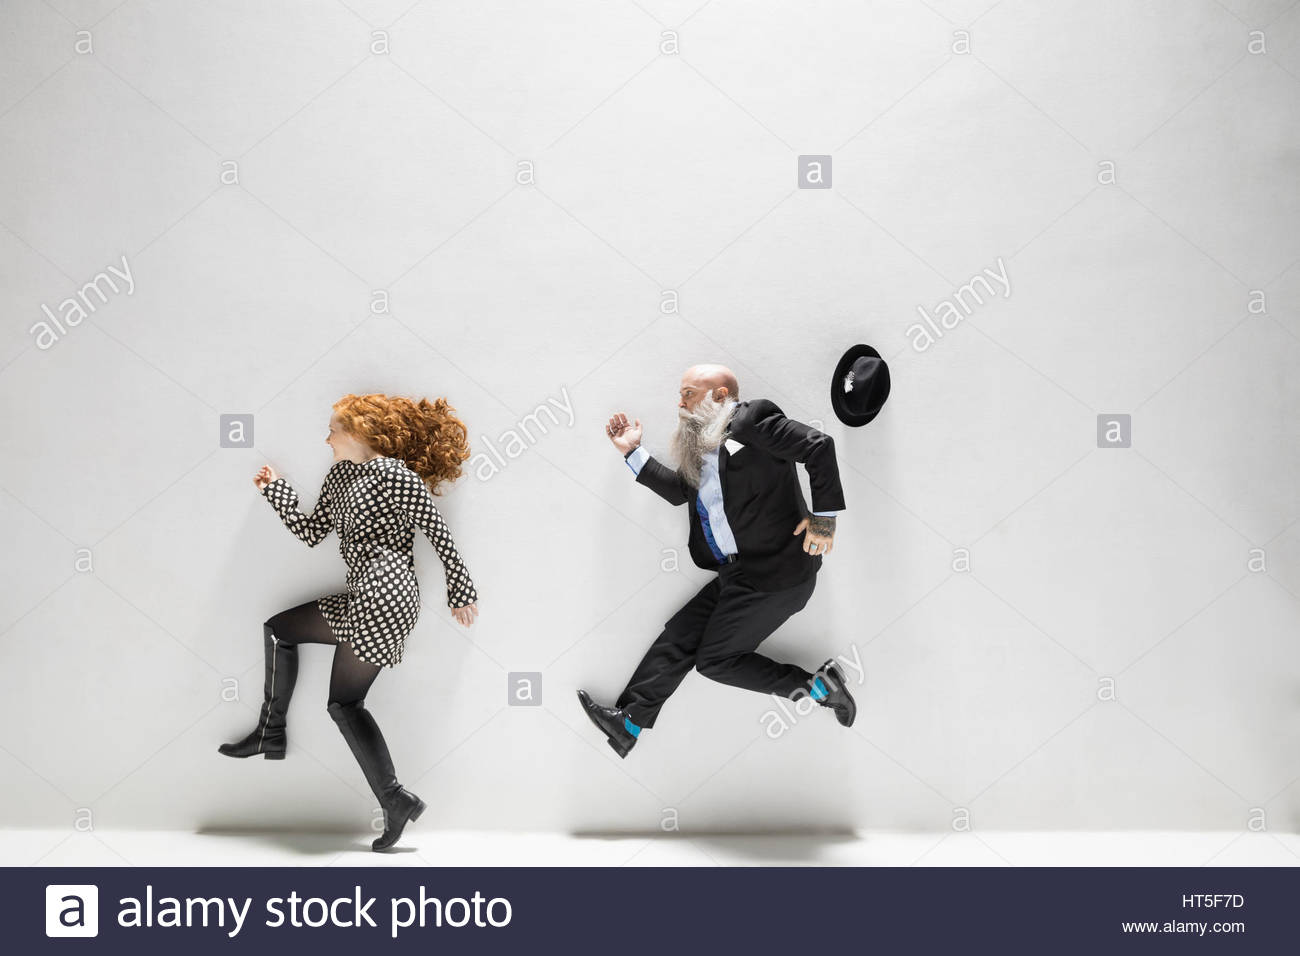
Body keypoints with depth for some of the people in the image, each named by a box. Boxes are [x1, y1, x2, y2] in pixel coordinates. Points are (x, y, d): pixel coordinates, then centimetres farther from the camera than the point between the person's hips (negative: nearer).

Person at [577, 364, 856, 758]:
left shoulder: (752, 419, -10)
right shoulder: (701, 446, 18)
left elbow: (819, 446, -17)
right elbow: (678, 490, 21)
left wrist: (824, 515, -17)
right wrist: (633, 452, 19)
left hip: (775, 572, -9)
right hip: (738, 573, 9)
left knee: (715, 659, -5)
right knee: (679, 635, 8)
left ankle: (817, 686, 3)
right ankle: (629, 722, 15)